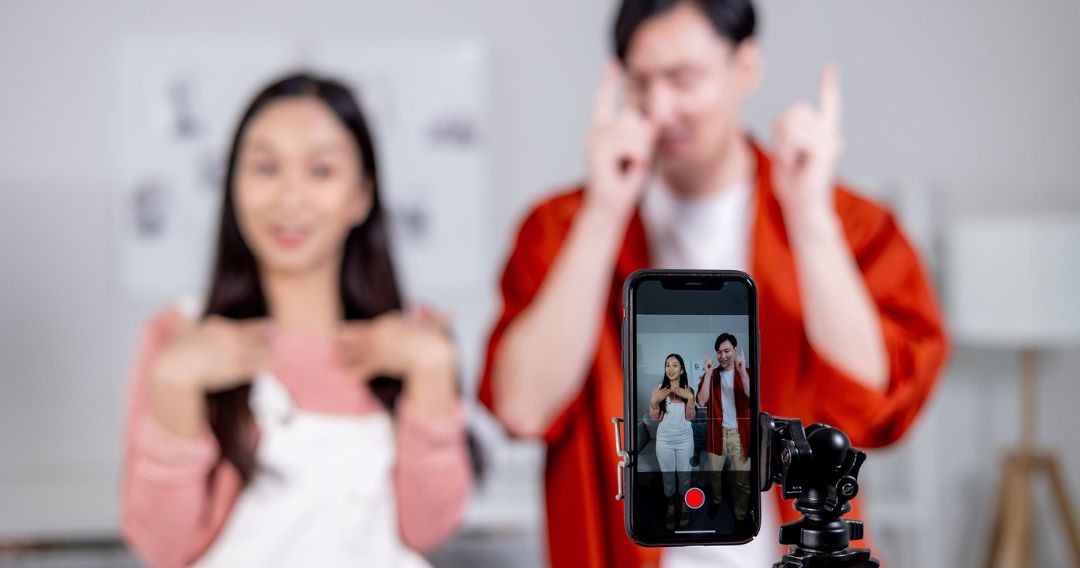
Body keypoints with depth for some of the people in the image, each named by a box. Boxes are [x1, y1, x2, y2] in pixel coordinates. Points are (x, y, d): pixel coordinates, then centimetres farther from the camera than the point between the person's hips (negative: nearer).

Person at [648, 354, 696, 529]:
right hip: (664, 440, 0)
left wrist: (690, 398, -20)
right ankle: (670, 507, 27)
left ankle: (684, 506, 29)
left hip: (685, 440, 0)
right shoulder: (659, 389, -5)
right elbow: (654, 417, -4)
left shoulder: (688, 390, -3)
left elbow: (690, 417, -5)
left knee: (684, 474, 10)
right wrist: (654, 401, -22)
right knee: (667, 475, 11)